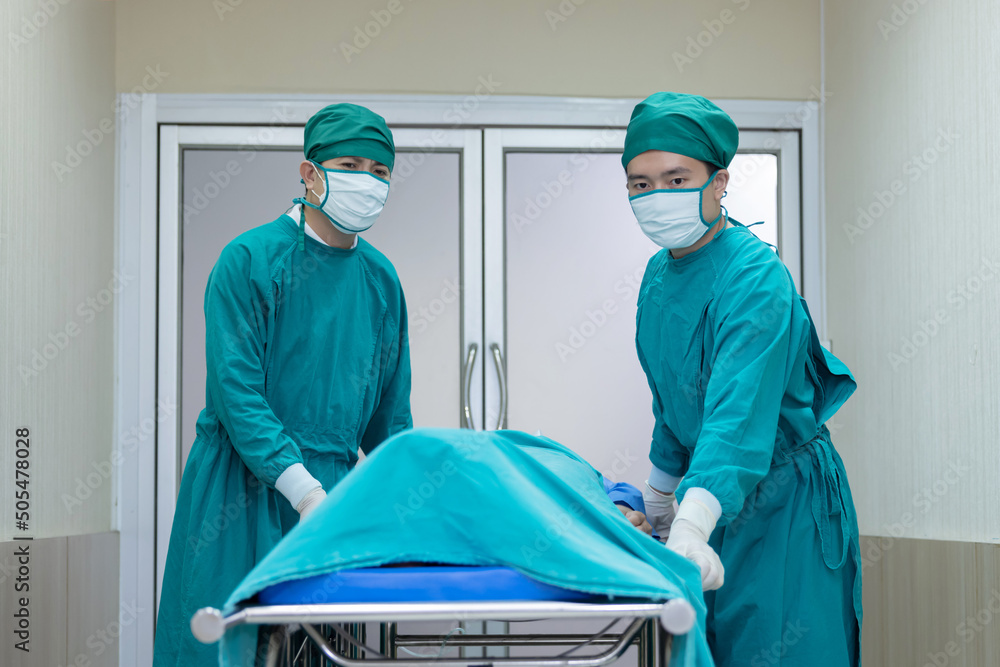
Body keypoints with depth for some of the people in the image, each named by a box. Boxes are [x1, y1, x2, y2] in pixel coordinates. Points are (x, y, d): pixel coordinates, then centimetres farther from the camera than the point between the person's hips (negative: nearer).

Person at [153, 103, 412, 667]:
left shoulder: (381, 277, 10)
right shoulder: (249, 259, -7)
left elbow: (391, 408, 16)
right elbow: (236, 389, -14)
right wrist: (302, 488, -21)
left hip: (334, 484, 5)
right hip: (243, 488, -4)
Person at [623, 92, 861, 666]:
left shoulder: (754, 279, -22)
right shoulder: (659, 274, 5)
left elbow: (739, 412, -35)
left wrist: (692, 526, -46)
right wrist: (660, 494, 24)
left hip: (783, 504, -8)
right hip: (715, 494, 8)